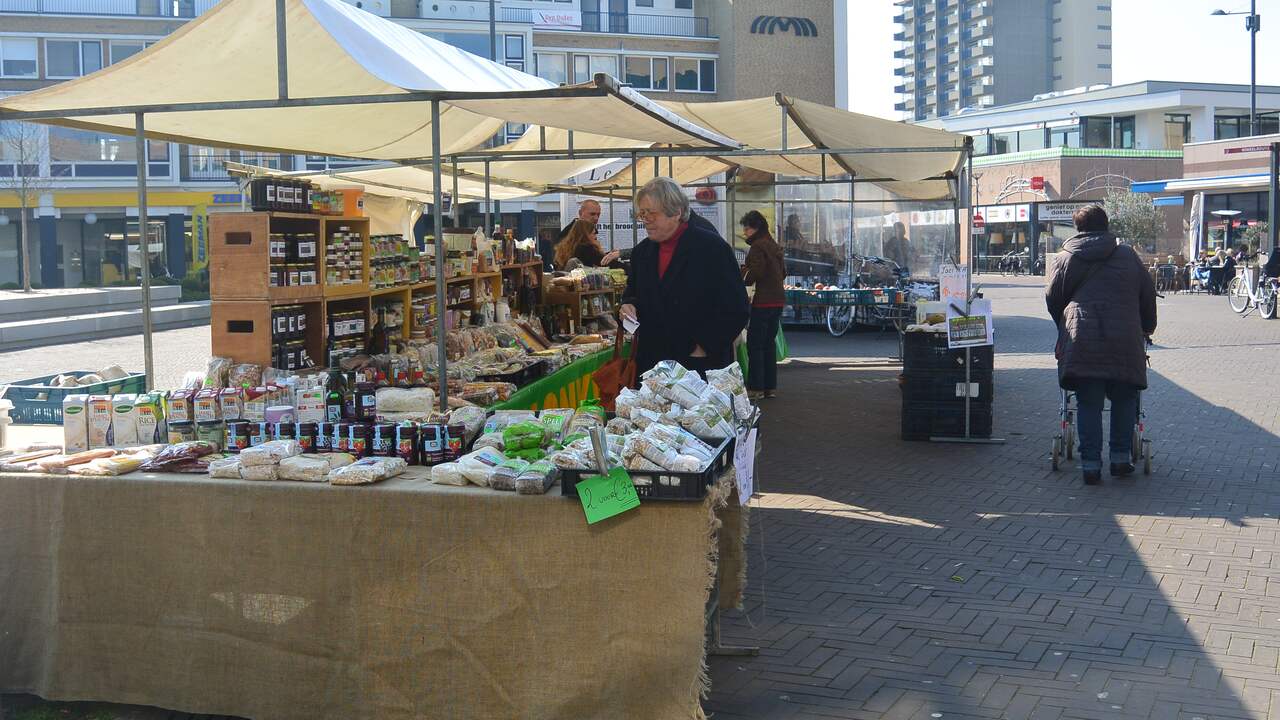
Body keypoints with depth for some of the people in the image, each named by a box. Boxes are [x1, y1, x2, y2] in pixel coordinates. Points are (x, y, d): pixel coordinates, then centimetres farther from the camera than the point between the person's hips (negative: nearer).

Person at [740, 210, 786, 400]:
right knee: (769, 344, 14)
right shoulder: (774, 245, 16)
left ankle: (755, 388, -3)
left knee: (755, 345, -3)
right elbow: (782, 272, 20)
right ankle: (770, 387, 16)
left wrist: (741, 271, -2)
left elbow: (755, 273, -19)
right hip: (778, 300, 9)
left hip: (763, 302, -9)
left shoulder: (757, 247, -12)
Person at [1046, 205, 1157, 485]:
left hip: (1082, 342, 0)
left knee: (1089, 404, 4)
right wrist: (1147, 329, 29)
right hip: (1125, 342, 0)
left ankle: (1090, 463, 1)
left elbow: (1052, 297, 13)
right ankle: (1121, 457, 17)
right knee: (1124, 400, 16)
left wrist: (1065, 329, 29)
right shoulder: (1127, 255, 12)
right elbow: (1148, 294, 15)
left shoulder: (1066, 258, 10)